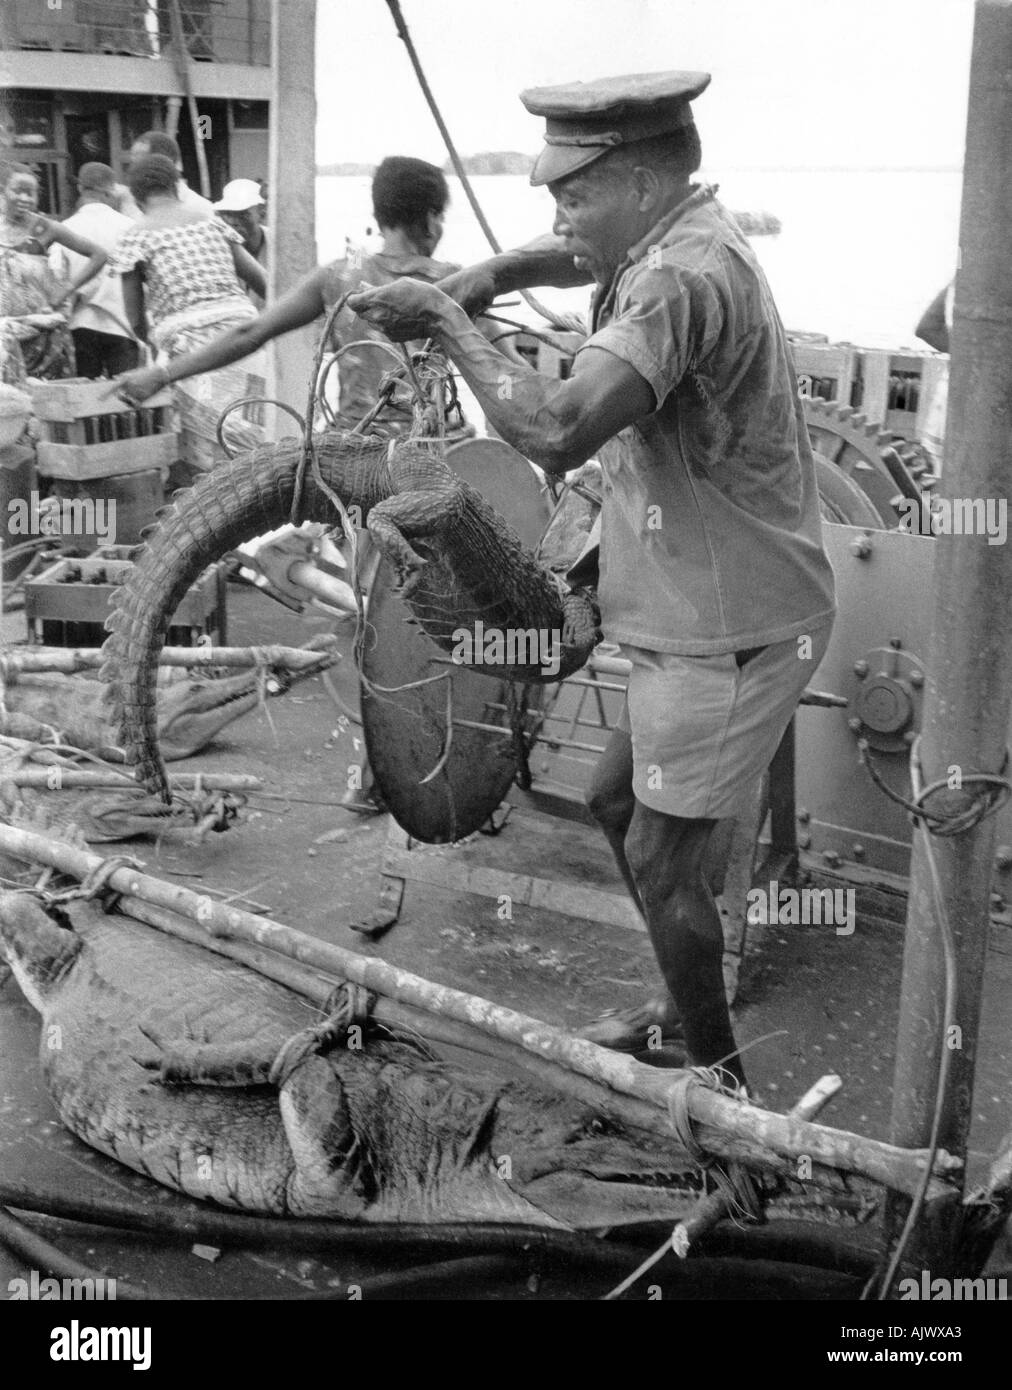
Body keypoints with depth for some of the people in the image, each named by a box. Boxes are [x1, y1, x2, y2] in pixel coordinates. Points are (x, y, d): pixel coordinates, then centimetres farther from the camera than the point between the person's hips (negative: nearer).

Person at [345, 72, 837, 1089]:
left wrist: (452, 325, -22)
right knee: (615, 803, 21)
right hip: (698, 616, 10)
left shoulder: (682, 279, -26)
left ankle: (718, 1073, 21)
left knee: (661, 861, 1)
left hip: (729, 631, -10)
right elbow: (557, 258, 23)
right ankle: (685, 1009, 39)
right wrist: (475, 283, 1)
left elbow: (555, 433, -37)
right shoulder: (673, 241, 6)